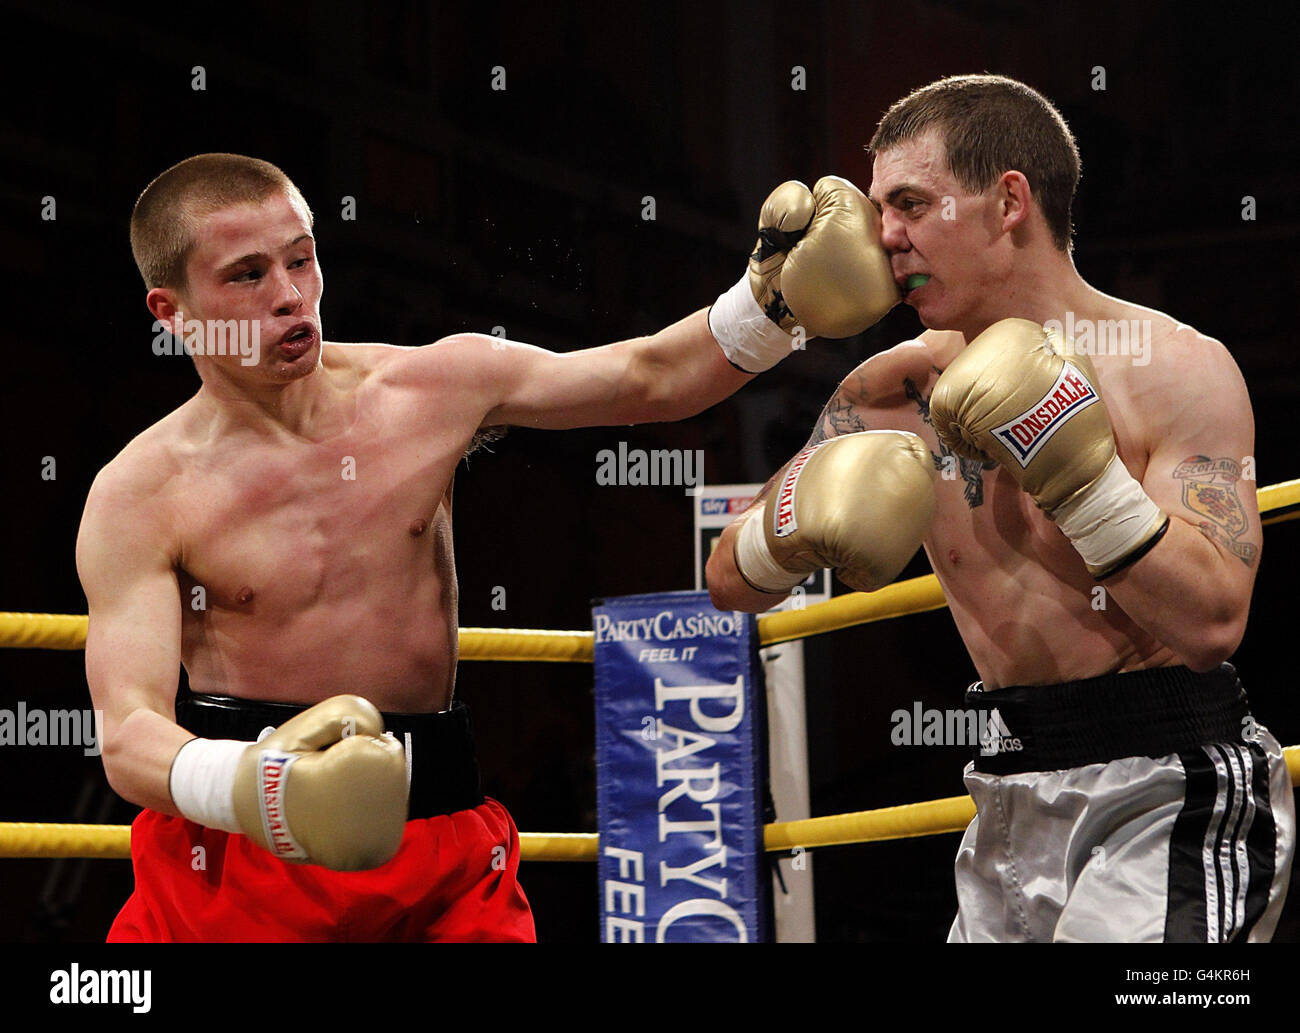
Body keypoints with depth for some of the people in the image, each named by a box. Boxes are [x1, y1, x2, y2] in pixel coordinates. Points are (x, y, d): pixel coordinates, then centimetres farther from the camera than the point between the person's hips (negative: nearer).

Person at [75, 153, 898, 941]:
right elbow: (128, 735, -15)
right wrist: (253, 788, -36)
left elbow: (651, 379, 11)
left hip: (443, 840, 3)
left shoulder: (432, 388, 4)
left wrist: (776, 295, -7)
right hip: (238, 856, -2)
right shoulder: (139, 498, -7)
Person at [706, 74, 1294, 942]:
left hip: (1168, 784, -6)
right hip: (1013, 797, 6)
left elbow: (1212, 624, -19)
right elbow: (732, 583, 6)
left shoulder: (1177, 369, -9)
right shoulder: (897, 390, 6)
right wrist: (793, 530, -15)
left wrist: (1084, 477, -28)